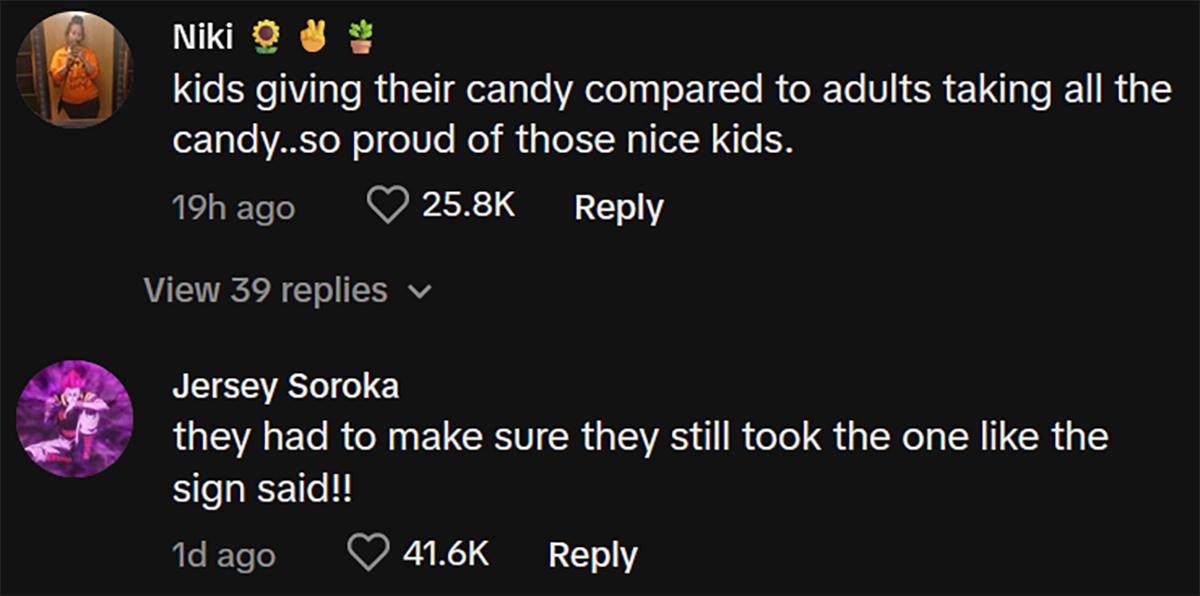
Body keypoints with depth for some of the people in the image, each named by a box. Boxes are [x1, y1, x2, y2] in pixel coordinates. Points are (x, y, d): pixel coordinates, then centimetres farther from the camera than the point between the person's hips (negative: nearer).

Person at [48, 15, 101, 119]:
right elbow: (55, 78, -11)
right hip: (69, 101, 1)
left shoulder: (89, 53, -3)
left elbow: (95, 74, -13)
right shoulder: (59, 54, -3)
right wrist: (66, 65, -25)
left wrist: (84, 60, -25)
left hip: (89, 100, -1)